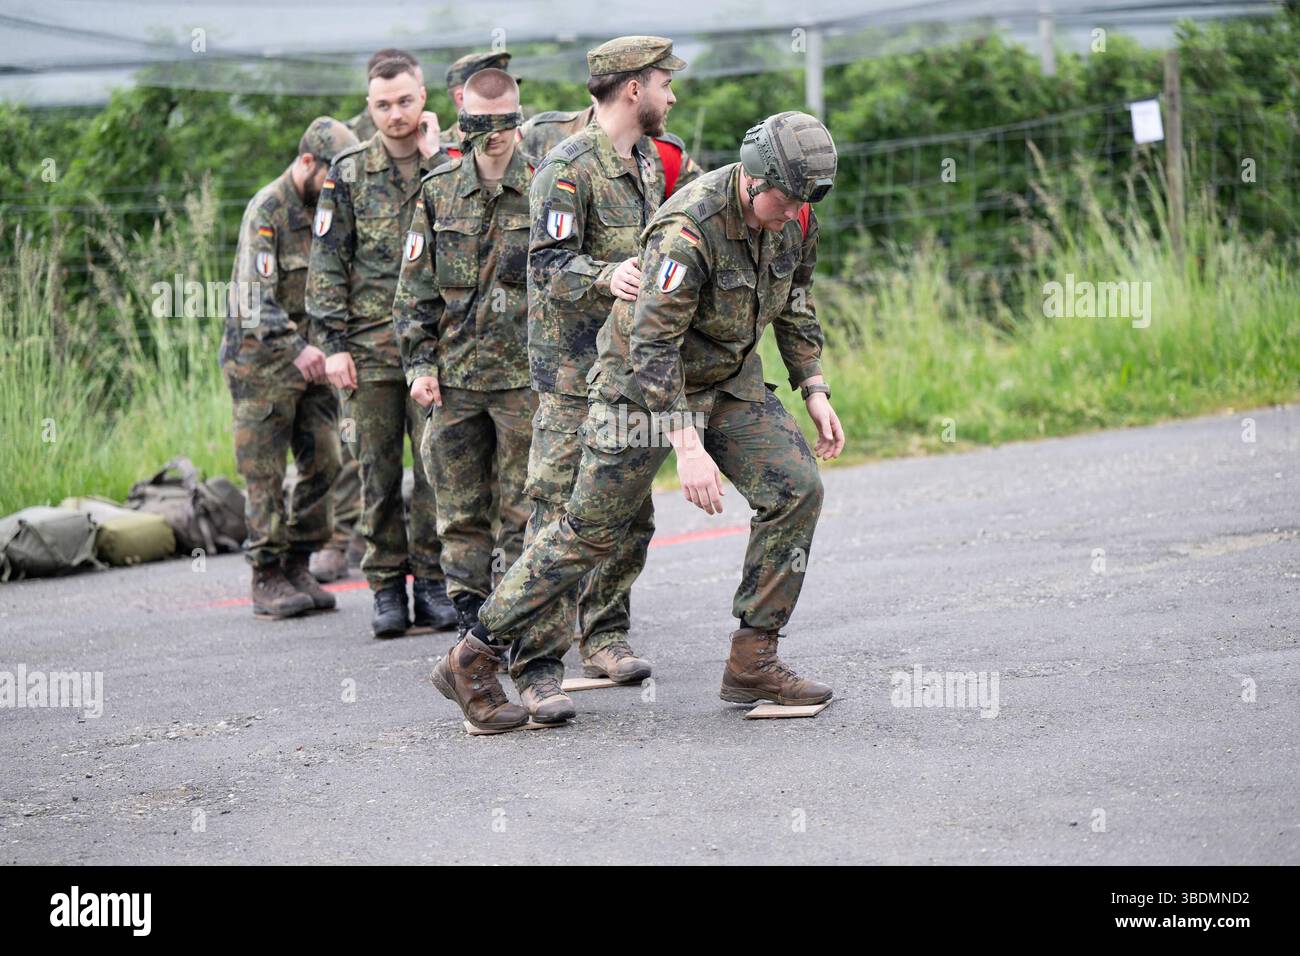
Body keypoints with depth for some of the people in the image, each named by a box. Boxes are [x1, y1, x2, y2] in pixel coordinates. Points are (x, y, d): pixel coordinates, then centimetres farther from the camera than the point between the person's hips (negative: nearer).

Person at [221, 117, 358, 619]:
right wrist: (295, 347, -31)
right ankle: (267, 579, 3)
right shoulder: (267, 211, -13)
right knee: (265, 473, -3)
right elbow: (254, 298, -21)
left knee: (323, 463, 4)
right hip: (263, 360, -7)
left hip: (312, 356, 7)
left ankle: (298, 568, 14)